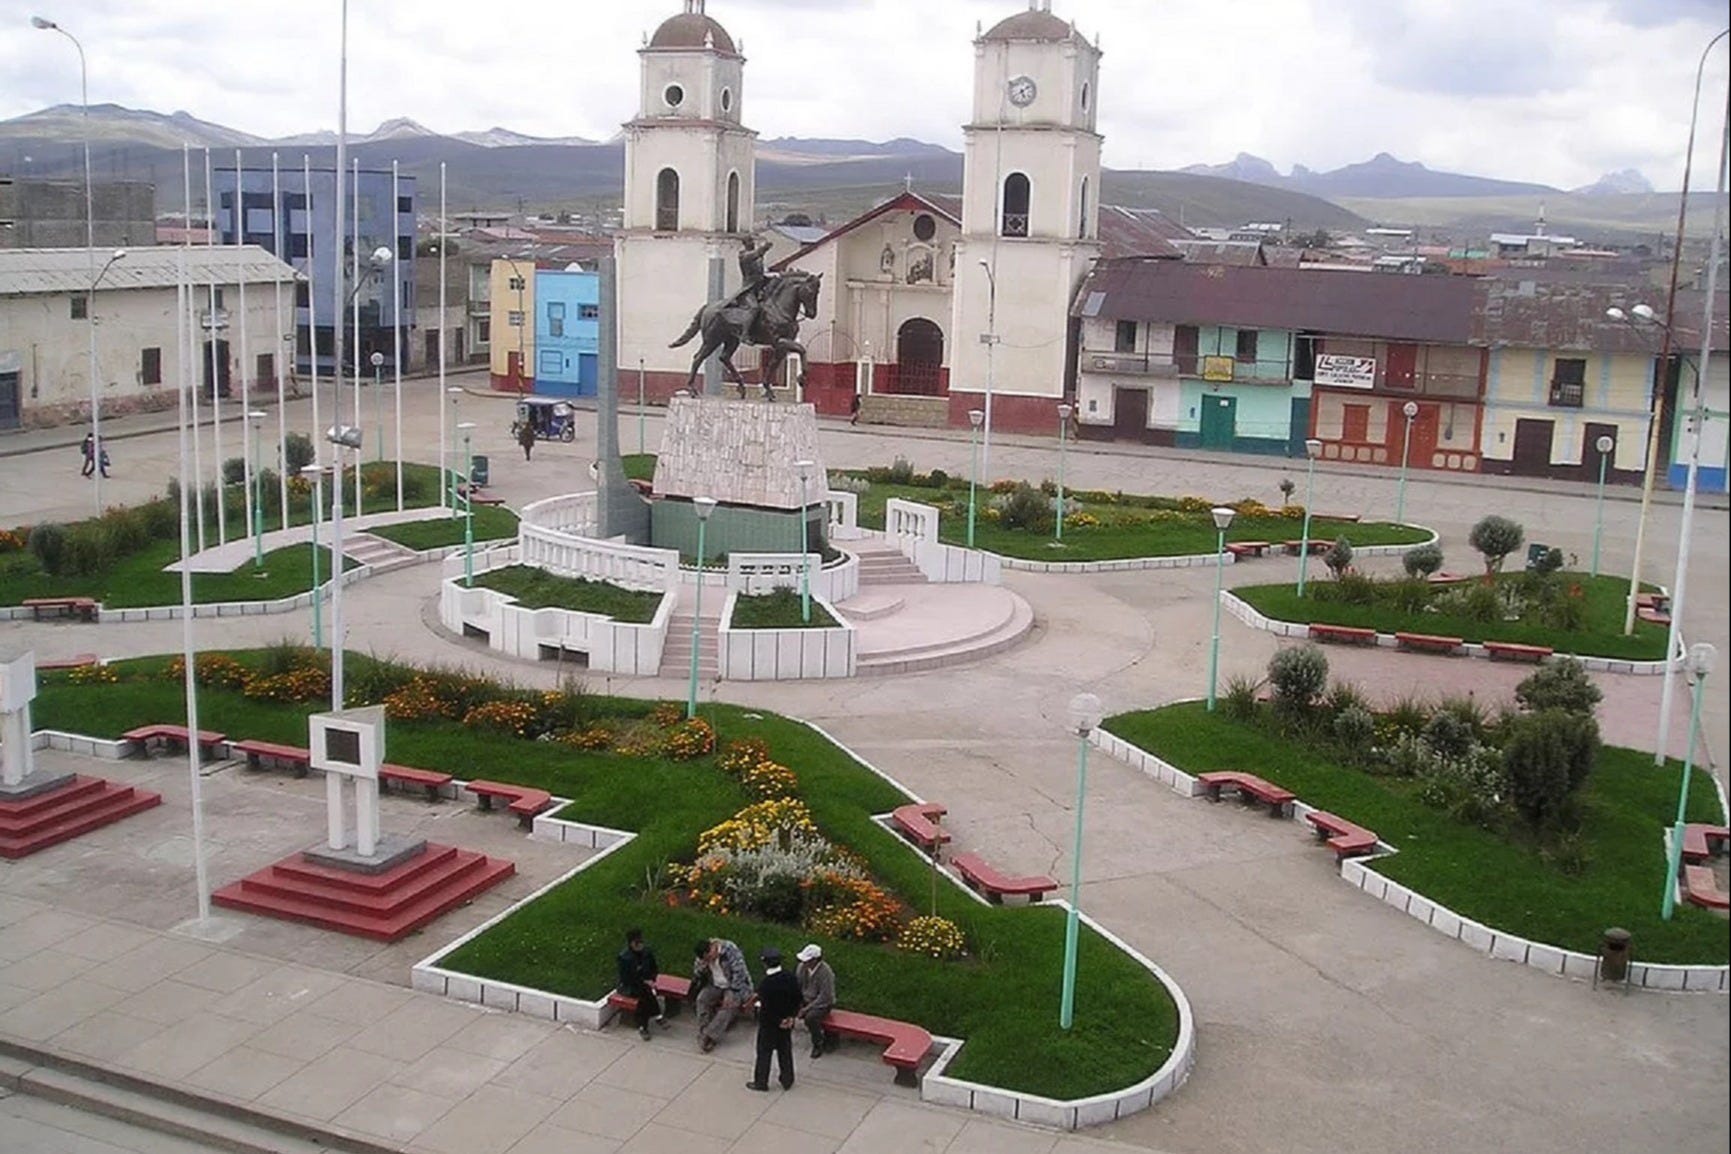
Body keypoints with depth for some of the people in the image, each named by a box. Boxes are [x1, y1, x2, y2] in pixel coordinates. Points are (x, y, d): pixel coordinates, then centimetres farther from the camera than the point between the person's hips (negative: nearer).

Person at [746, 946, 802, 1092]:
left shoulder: (766, 983, -30)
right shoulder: (791, 978, -12)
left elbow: (765, 1008, -24)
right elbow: (797, 999, -2)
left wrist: (778, 1022, -10)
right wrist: (792, 1016, 6)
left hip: (769, 1024, -5)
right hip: (787, 1022, 5)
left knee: (764, 1053, 14)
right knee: (785, 1051, 21)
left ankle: (761, 1082, 27)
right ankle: (787, 1081, 33)